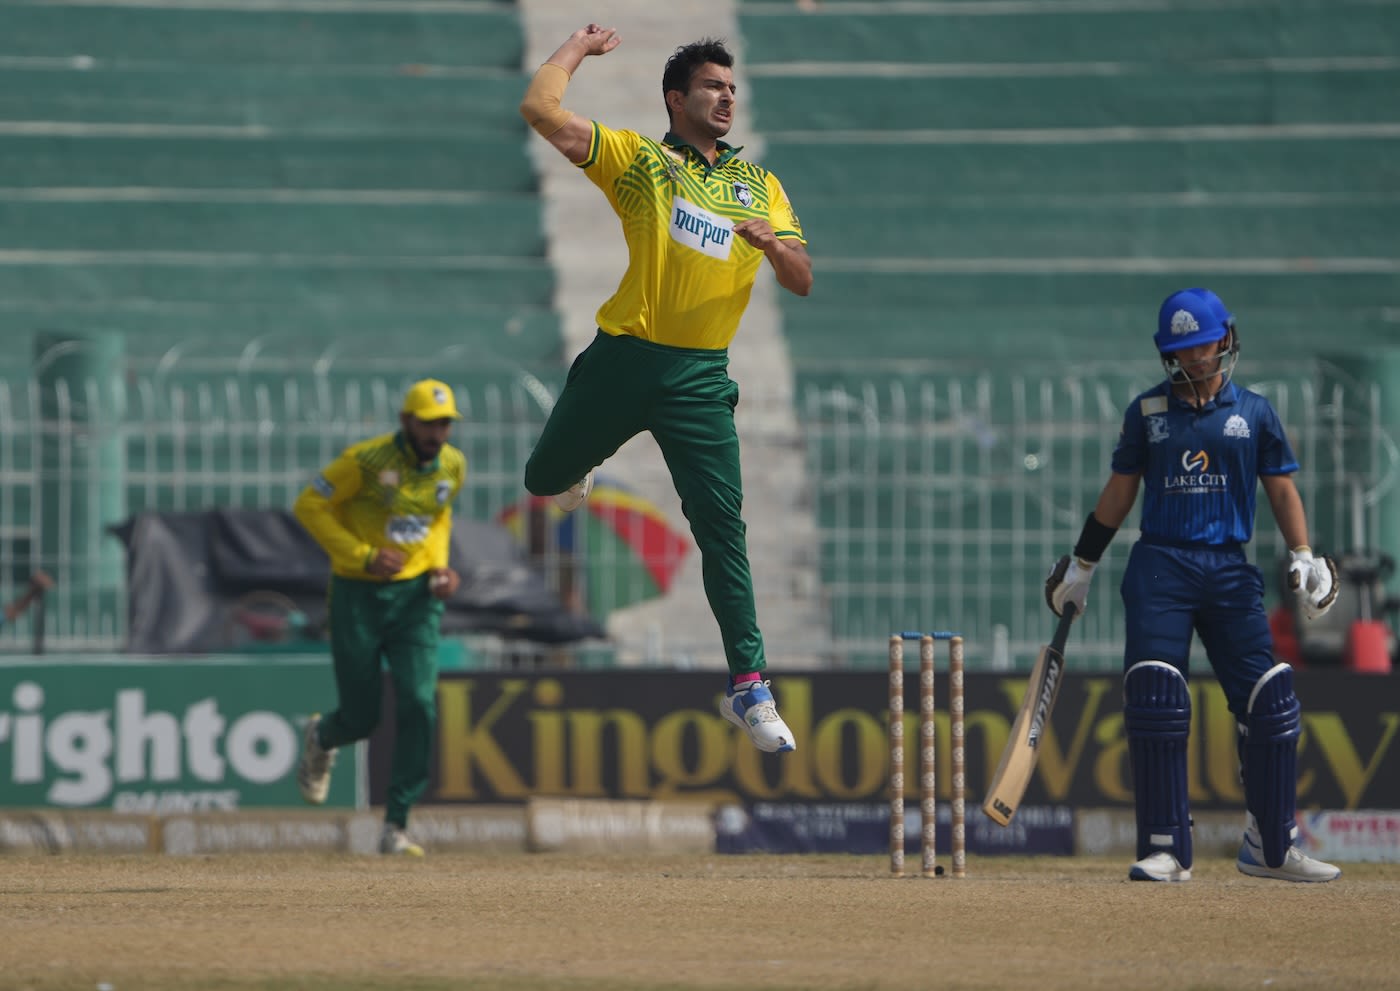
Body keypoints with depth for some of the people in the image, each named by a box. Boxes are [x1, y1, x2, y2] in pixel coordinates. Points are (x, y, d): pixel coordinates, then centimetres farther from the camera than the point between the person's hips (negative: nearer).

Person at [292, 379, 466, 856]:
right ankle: (322, 739, 43)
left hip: (416, 597, 3)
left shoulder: (452, 467, 1)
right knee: (361, 716, 3)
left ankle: (396, 828, -7)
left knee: (418, 705, -13)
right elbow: (309, 504, -11)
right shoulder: (367, 460, -16)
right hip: (359, 597, -3)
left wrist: (440, 567, 4)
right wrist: (364, 555, -18)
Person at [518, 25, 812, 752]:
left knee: (722, 525, -8)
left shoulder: (761, 187, 12)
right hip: (622, 361, -1)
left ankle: (747, 686, -6)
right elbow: (540, 109, -10)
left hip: (700, 376, 1)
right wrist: (579, 47, 4)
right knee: (544, 481, 14)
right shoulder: (637, 159, 1)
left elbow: (802, 283, 6)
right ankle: (576, 474, 54)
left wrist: (772, 243, -15)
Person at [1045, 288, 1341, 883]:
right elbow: (1120, 492, 15)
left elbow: (1281, 488, 10)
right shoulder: (1147, 411, 9)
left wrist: (1302, 557, -4)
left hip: (1229, 569, 1)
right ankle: (1166, 850, -9)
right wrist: (1081, 566, 16)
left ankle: (1269, 848, 7)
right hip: (1159, 567, -1)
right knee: (1153, 701, -13)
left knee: (1269, 701, -5)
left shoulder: (1253, 412, 9)